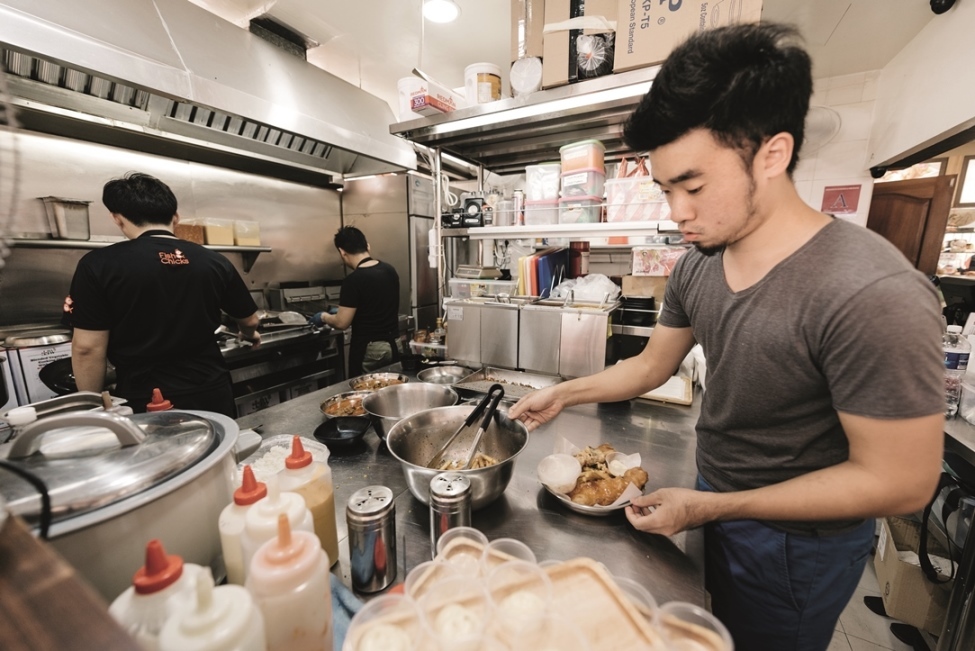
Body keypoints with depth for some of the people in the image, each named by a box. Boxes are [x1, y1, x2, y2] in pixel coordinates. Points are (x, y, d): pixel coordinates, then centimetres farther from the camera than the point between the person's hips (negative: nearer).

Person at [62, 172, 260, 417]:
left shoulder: (99, 265, -8)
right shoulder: (215, 262, -2)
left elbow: (88, 348, -8)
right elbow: (250, 321, 9)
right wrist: (250, 336, 32)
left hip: (145, 401, -2)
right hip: (212, 393, 2)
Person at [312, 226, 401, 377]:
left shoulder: (354, 280, -19)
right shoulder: (390, 270, 3)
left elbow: (341, 323, -15)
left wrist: (324, 317, 6)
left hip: (369, 349, -6)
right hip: (392, 343, 7)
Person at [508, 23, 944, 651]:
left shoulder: (873, 293, -31)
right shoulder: (696, 267, -9)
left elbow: (900, 482, -24)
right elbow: (650, 366, 0)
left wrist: (710, 507, -22)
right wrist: (562, 394, -6)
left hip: (796, 543, -5)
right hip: (717, 503, 6)